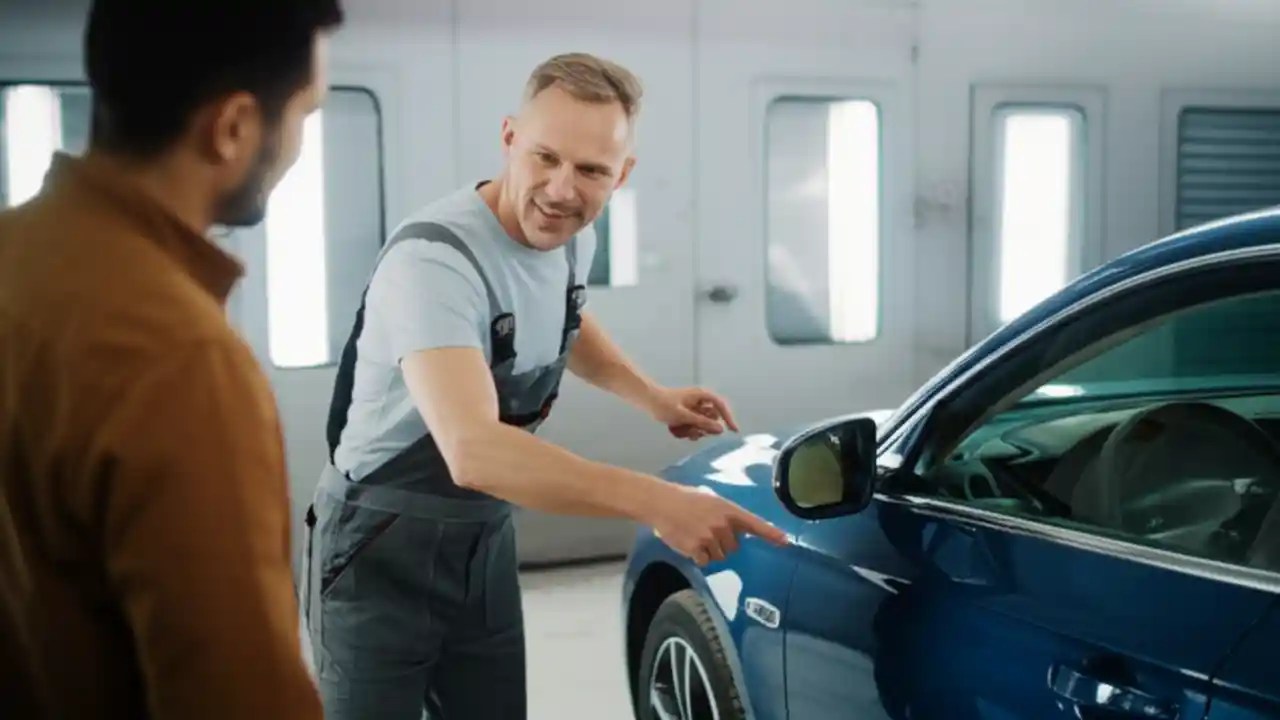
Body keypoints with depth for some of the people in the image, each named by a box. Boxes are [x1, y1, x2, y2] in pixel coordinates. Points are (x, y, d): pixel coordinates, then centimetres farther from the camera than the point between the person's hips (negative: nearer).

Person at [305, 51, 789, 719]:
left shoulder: (572, 236, -3)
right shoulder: (433, 258, -30)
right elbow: (473, 450, -43)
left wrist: (655, 397, 5)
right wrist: (656, 501, -48)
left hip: (484, 538, 7)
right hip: (383, 548, -7)